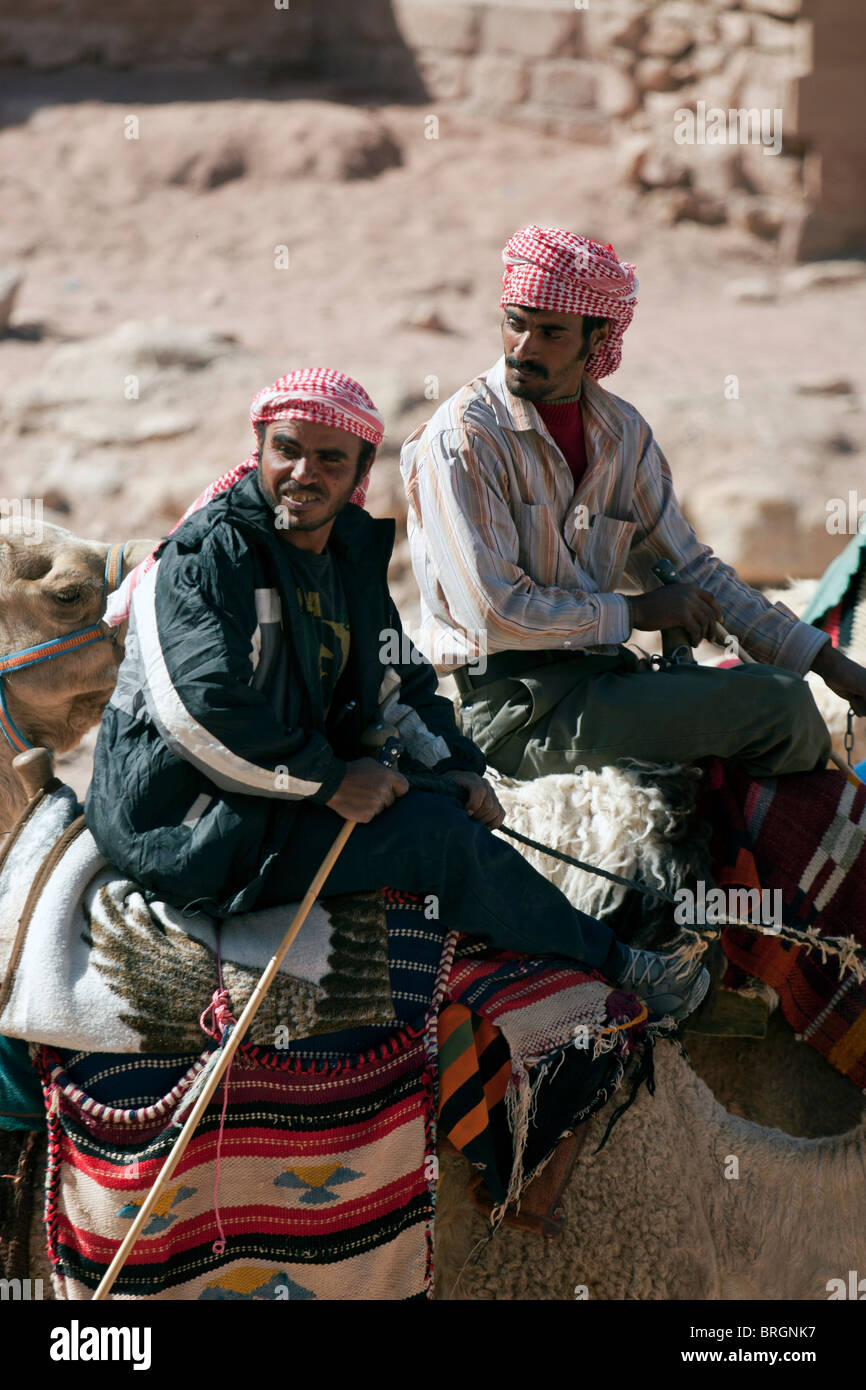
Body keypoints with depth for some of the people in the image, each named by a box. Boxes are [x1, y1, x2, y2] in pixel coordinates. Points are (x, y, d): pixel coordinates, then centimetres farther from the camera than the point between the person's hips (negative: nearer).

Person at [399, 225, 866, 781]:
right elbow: (495, 614, -17)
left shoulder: (623, 431, 10)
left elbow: (688, 567, 17)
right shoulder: (463, 438, -11)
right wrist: (635, 611, -8)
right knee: (778, 703, -15)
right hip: (517, 708, -7)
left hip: (604, 676, 7)